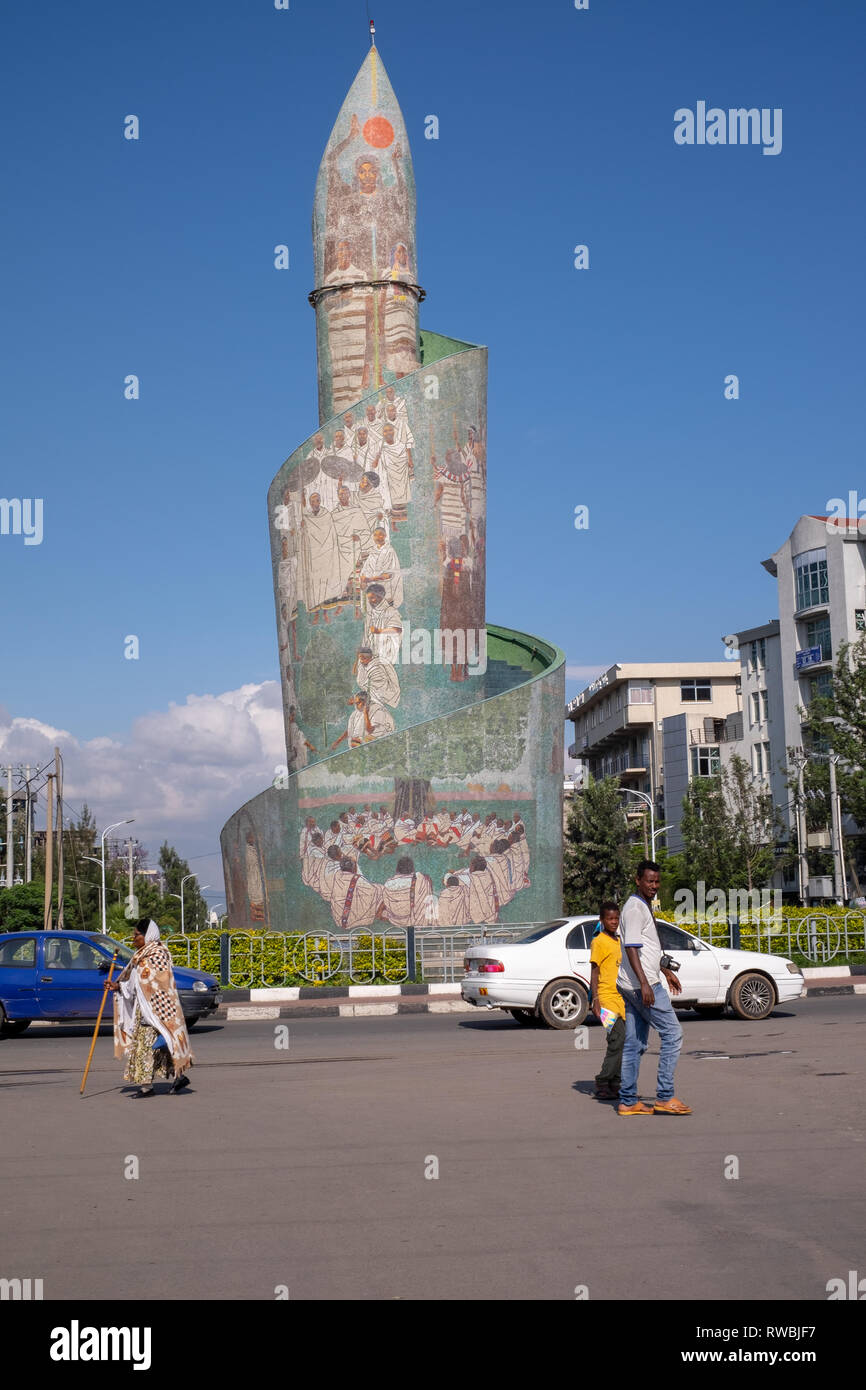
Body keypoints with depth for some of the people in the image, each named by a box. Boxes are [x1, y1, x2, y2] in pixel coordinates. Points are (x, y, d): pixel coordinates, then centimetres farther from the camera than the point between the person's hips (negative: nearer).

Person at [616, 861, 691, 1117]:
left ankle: (628, 1102, 10)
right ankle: (664, 1097, -7)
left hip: (632, 986, 10)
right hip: (640, 983, -10)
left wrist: (666, 971, 33)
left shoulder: (644, 907, 20)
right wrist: (645, 983, -25)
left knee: (634, 1044, 9)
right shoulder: (635, 908, -12)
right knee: (672, 1034, -7)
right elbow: (631, 948, -20)